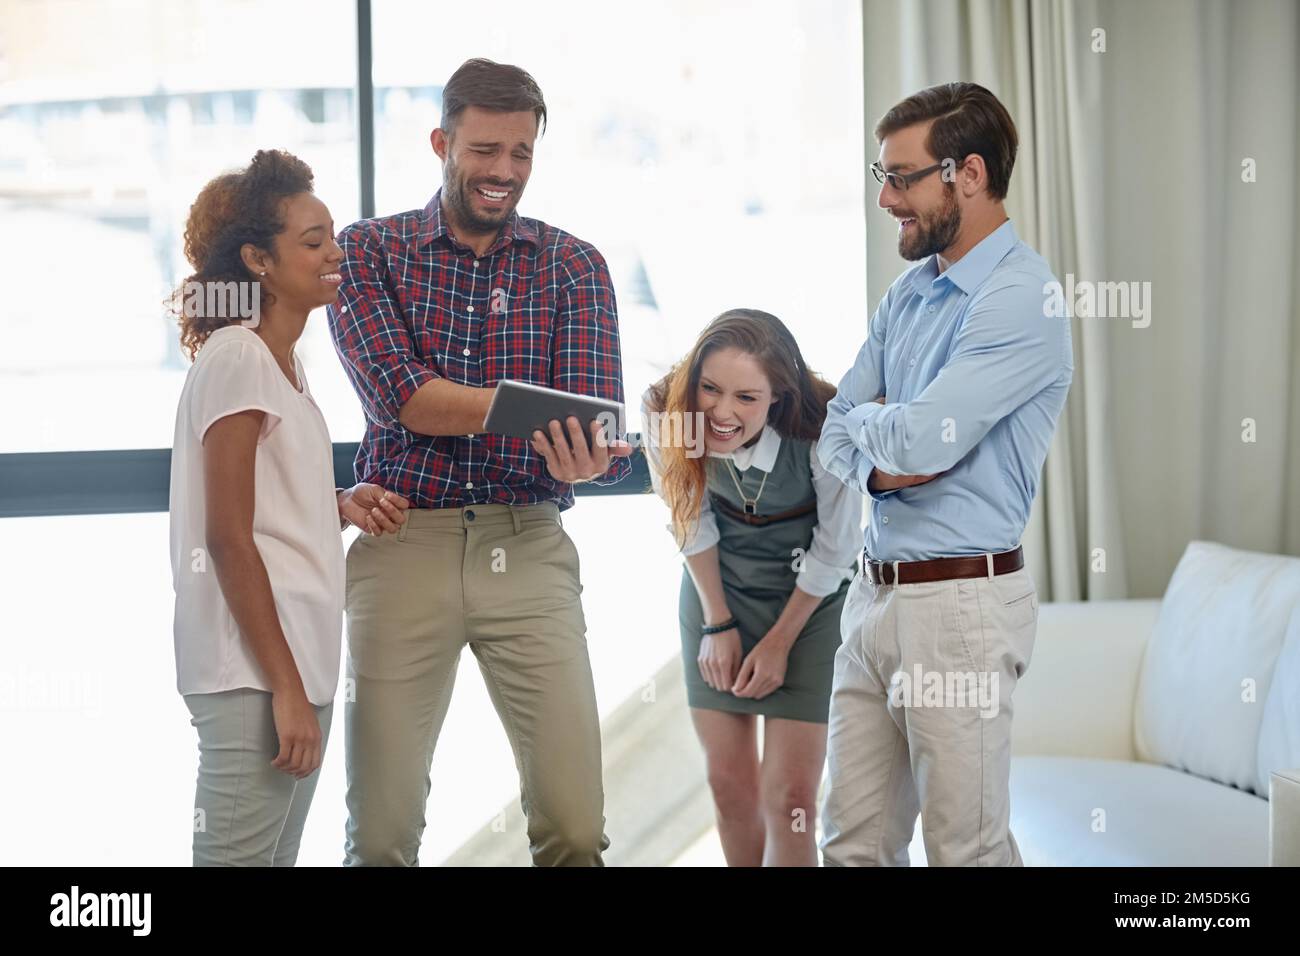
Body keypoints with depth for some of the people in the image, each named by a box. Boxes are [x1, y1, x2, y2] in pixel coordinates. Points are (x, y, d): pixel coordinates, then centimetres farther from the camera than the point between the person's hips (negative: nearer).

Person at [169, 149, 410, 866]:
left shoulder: (284, 362, 16)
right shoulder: (235, 357, -11)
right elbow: (227, 537, -16)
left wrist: (341, 505, 3)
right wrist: (285, 687, -18)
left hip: (301, 664, 9)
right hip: (253, 673, -9)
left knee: (279, 853, 12)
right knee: (241, 853, -7)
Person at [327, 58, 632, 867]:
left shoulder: (575, 267, 7)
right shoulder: (370, 251, 4)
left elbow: (601, 430, -5)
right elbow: (402, 399, -11)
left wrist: (585, 457, -29)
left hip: (530, 551, 1)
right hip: (404, 547, -1)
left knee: (575, 828, -4)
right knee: (382, 830, 2)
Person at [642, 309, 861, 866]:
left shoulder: (822, 430, -32)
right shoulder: (665, 413, -24)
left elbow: (833, 550, -16)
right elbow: (693, 522, -7)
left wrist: (780, 641, -9)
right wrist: (718, 624, -2)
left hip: (811, 597, -3)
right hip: (718, 588, 3)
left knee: (789, 795, -8)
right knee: (729, 781, 7)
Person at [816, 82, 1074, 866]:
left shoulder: (1020, 299, -14)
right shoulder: (911, 292, 13)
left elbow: (920, 437, -21)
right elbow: (837, 428, 14)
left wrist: (864, 429, 1)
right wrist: (878, 463, -9)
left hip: (962, 599, -8)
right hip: (876, 590, 8)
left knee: (966, 847, 1)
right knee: (855, 840, 11)